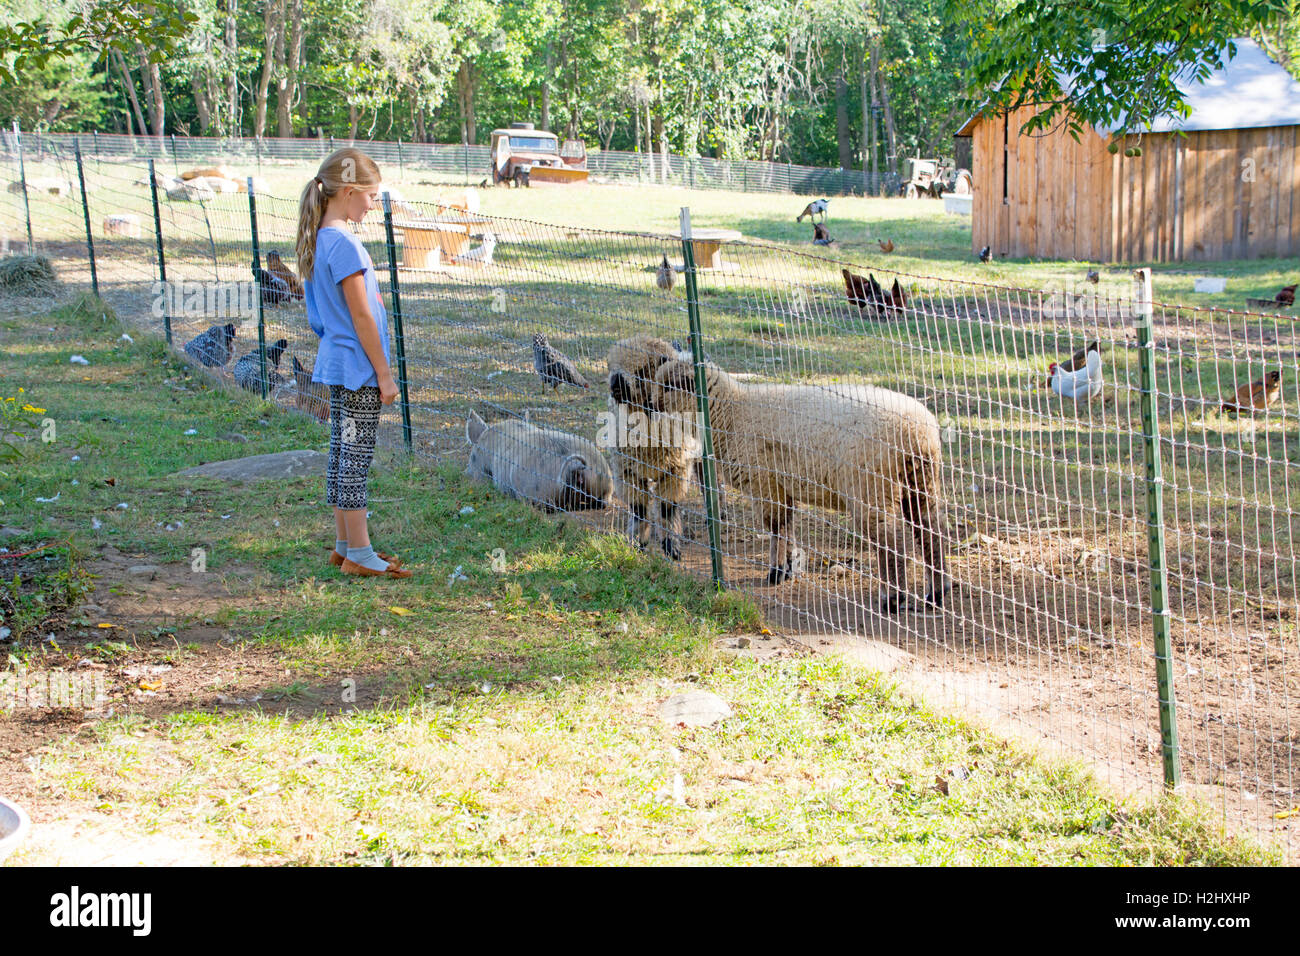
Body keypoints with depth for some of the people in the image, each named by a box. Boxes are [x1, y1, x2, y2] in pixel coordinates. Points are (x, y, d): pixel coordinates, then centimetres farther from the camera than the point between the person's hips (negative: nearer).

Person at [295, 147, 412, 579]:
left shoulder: (321, 239, 10)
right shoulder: (344, 244, -18)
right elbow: (361, 316, -17)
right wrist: (384, 374, -13)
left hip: (337, 364, 10)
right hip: (358, 367, -10)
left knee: (342, 455, 13)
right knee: (356, 457, -4)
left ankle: (345, 544, 21)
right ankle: (359, 554, 1)